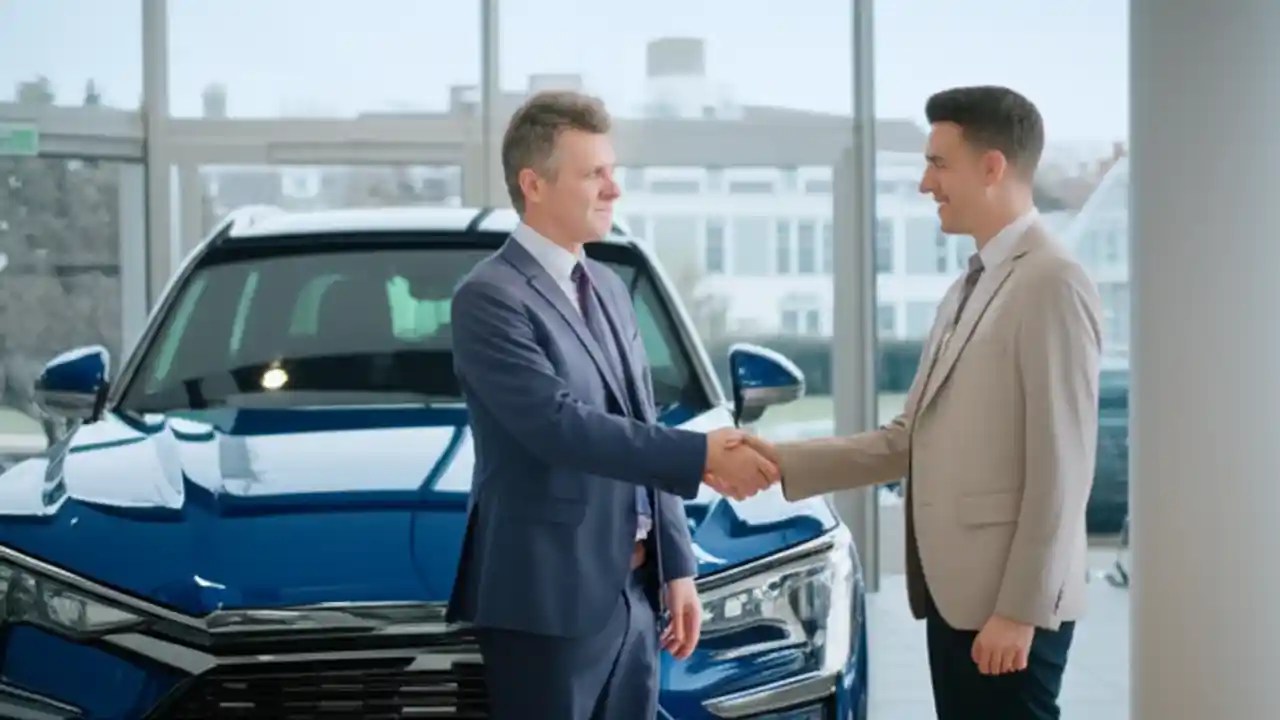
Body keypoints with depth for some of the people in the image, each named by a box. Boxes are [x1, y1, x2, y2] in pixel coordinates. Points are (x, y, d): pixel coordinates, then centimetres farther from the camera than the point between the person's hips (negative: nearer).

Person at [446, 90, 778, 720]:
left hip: (632, 593, 8)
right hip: (548, 598, -8)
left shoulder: (609, 289, 16)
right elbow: (561, 426, -21)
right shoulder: (490, 297, -11)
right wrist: (702, 456, -23)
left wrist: (676, 568, 14)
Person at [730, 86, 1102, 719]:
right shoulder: (968, 289, 18)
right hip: (955, 593, 9)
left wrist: (1020, 610, -19)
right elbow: (910, 440, 15)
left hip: (1008, 602, -9)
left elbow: (1063, 465, -17)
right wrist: (785, 463, 5)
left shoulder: (1053, 283, -12)